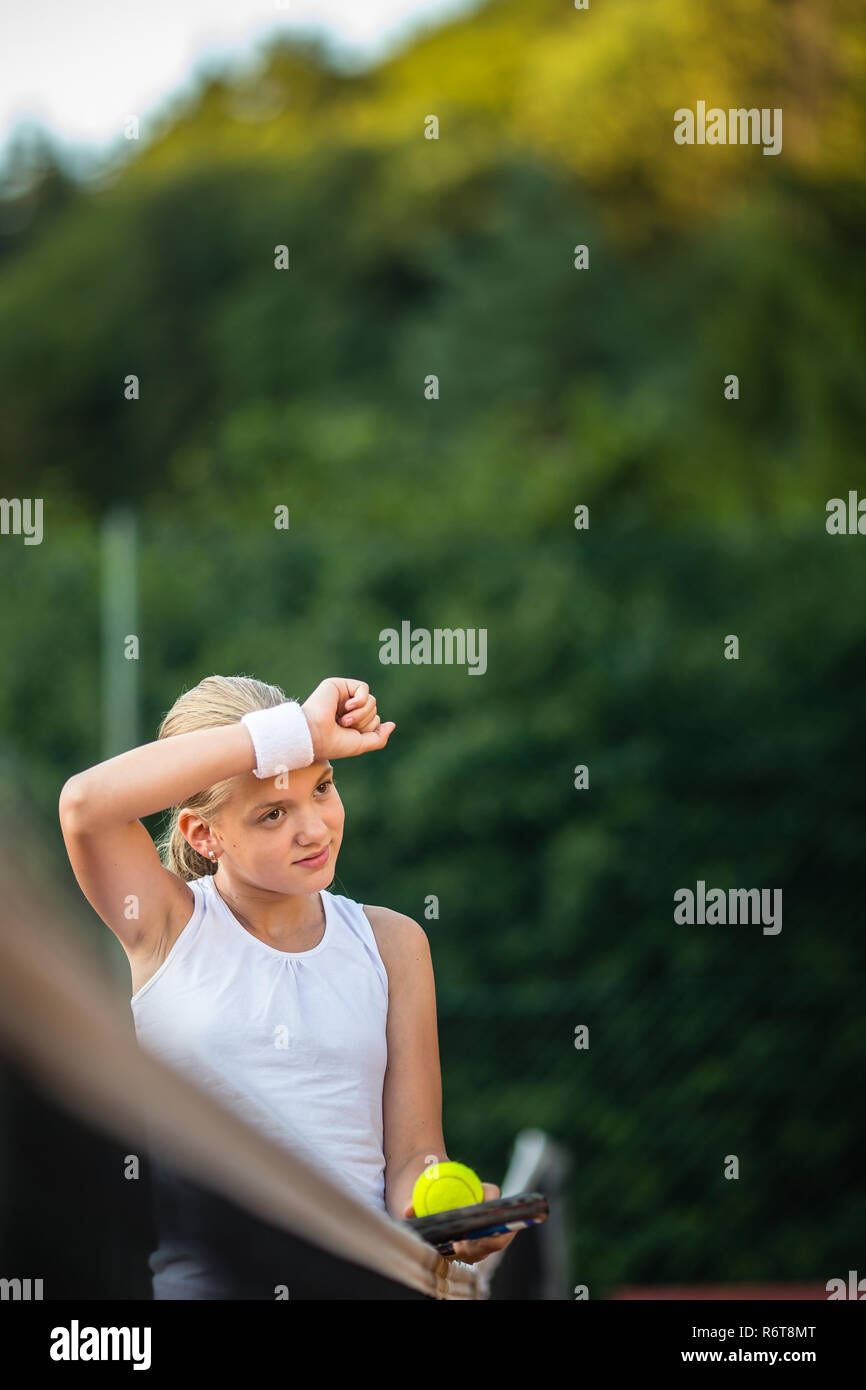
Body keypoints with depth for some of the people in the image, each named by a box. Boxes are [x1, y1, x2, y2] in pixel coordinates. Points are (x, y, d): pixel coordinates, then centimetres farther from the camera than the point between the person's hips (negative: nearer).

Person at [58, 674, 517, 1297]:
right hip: (196, 1270, -3)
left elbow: (412, 1152, 13)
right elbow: (87, 802, -15)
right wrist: (293, 732, -13)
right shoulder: (170, 926, 7)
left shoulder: (391, 942, 18)